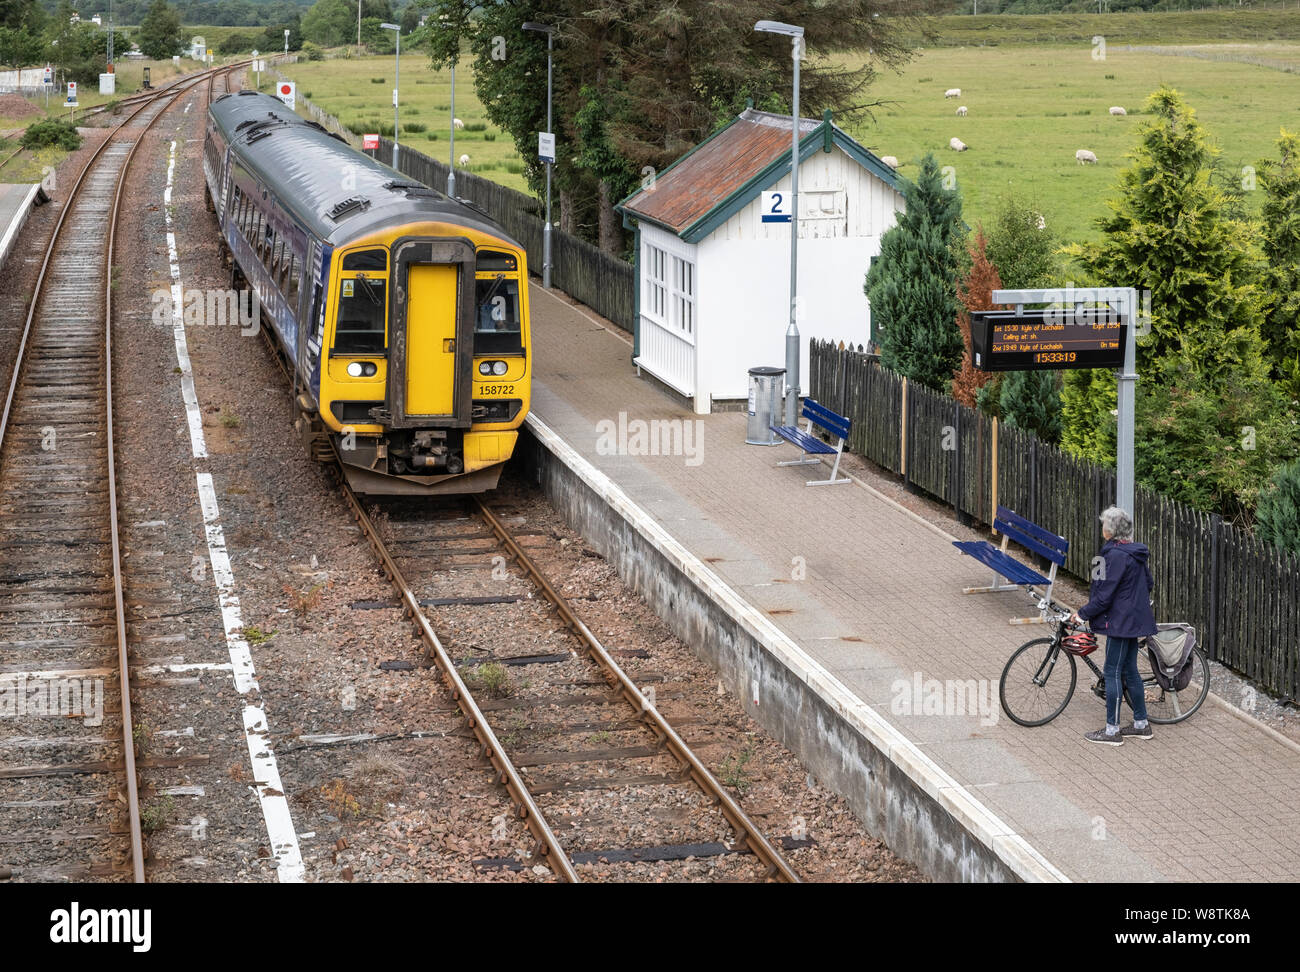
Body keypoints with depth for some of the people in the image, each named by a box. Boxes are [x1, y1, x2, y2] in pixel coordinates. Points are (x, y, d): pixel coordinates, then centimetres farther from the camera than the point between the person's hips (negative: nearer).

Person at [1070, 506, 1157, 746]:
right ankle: (1141, 724, 23)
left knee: (1113, 673, -2)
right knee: (1129, 671, 16)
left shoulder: (1116, 556, -21)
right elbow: (1148, 584, 19)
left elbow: (1105, 595, -20)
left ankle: (1112, 730, 3)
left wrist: (1083, 614, -9)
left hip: (1120, 622, -10)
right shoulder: (1136, 553, 8)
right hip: (1134, 619, 10)